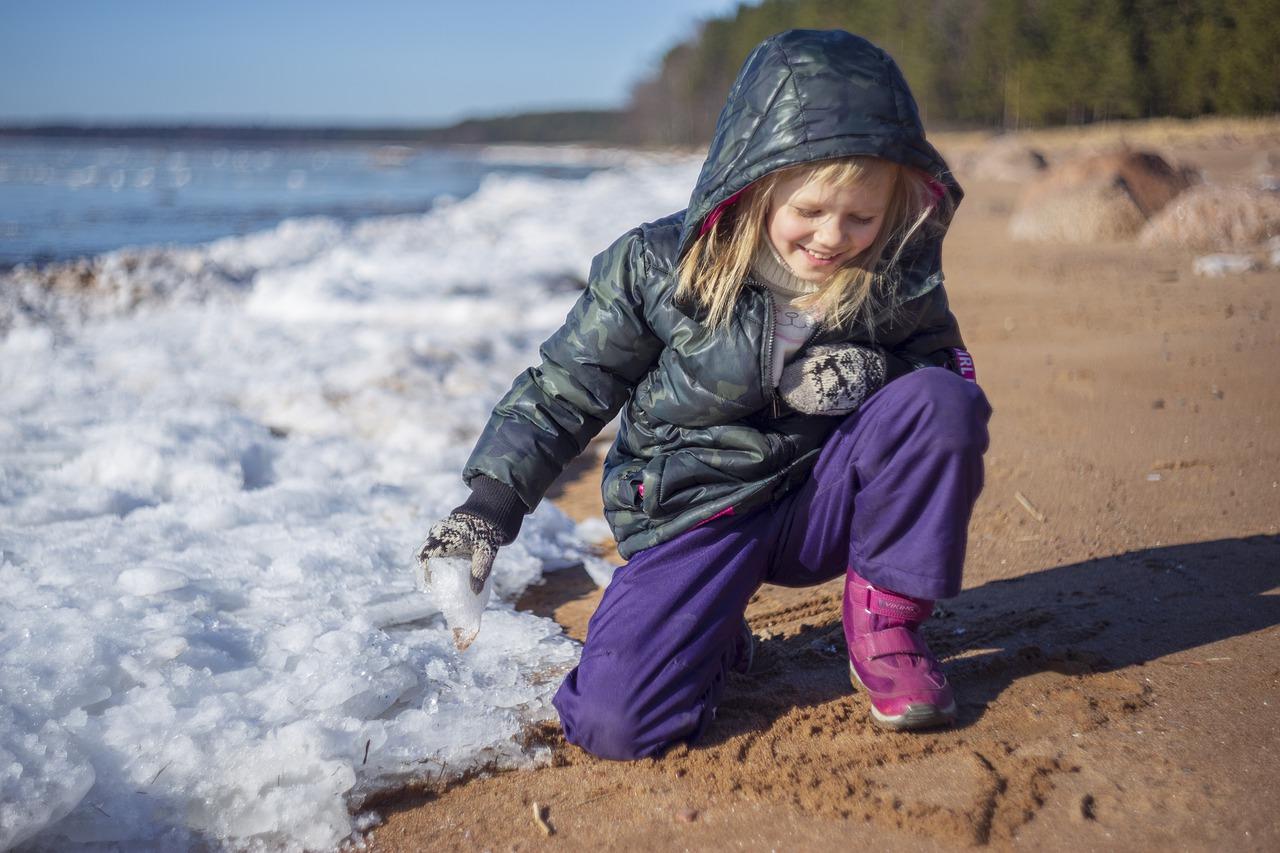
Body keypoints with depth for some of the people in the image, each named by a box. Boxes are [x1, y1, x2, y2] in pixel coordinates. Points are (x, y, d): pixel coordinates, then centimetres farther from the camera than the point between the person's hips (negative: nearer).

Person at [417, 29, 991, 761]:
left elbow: (950, 368, 1)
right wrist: (490, 507, -12)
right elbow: (564, 390, -4)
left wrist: (865, 375, -22)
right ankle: (712, 633, 12)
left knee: (939, 404, -26)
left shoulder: (894, 275, -6)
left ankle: (885, 623, -7)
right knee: (613, 721, -23)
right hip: (697, 517, -2)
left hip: (820, 504, 2)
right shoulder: (656, 267, -11)